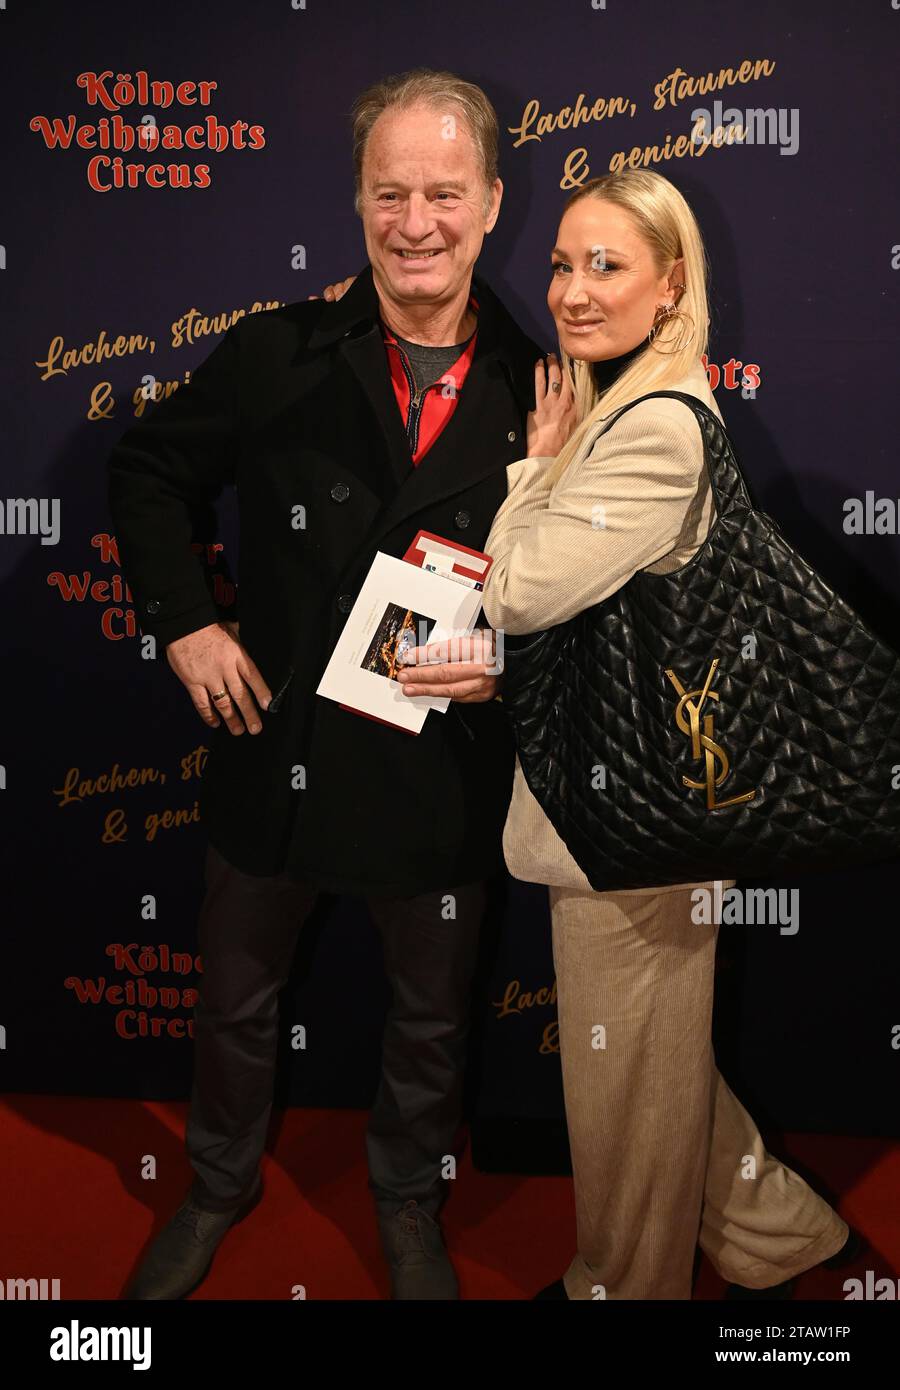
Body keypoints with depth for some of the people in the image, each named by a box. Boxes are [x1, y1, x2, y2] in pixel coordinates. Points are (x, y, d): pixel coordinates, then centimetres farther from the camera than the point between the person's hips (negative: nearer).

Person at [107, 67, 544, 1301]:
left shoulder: (536, 387, -6)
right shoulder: (277, 354, -8)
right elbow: (150, 471, 4)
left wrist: (511, 655, -14)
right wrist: (184, 620, -6)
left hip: (447, 765, 1)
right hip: (280, 744, 0)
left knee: (431, 1013, 20)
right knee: (237, 998, 20)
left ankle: (409, 1201, 49)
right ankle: (219, 1185, 49)